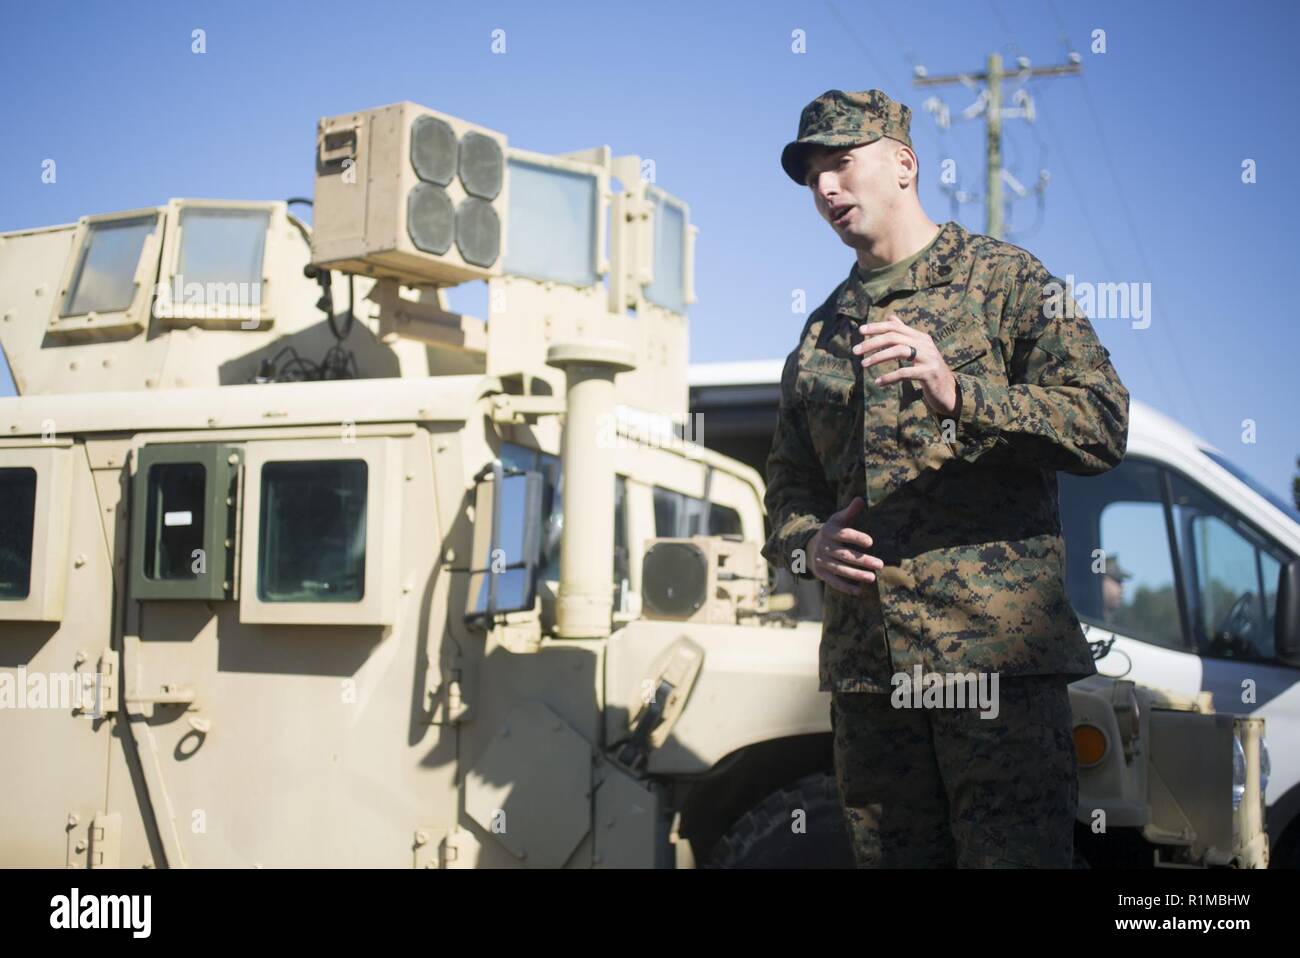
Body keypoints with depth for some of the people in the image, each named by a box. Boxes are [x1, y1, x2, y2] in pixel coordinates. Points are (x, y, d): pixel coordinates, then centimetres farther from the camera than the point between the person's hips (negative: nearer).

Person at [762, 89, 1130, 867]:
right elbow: (788, 485, 22)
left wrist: (956, 393, -23)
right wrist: (807, 545, -1)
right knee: (892, 856, 8)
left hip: (999, 656, -5)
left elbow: (1103, 425, -9)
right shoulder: (821, 331, 20)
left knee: (1016, 852, -8)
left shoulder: (1003, 279, 4)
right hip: (864, 665, 5)